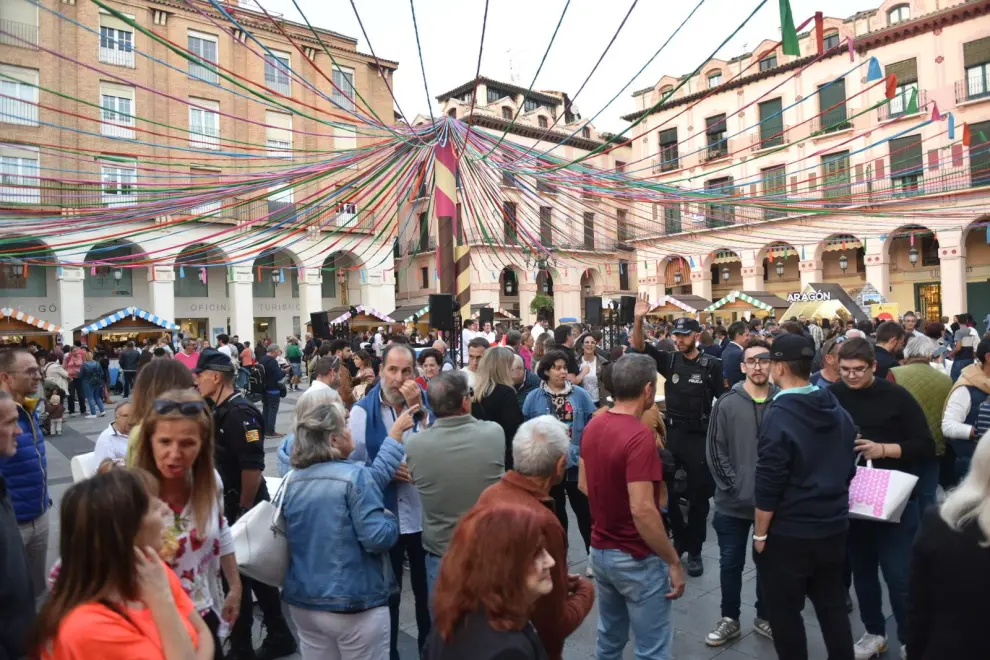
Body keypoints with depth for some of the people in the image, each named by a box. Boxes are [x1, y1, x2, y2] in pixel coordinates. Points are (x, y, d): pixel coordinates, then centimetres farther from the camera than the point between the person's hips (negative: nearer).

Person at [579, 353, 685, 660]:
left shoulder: (593, 426, 0)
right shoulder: (640, 436, -25)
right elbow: (642, 510, -28)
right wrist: (673, 561, -17)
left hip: (600, 550, 8)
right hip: (636, 558, -8)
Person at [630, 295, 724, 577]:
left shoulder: (712, 365, -8)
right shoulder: (670, 361, 1)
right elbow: (638, 346, -7)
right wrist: (638, 320, -23)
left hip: (700, 437, -3)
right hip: (672, 434, 3)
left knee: (698, 495, 8)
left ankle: (694, 551, 23)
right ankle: (680, 538, 34)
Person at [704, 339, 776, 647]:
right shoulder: (726, 403, -6)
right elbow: (715, 451, -6)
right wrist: (734, 486, -11)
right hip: (733, 502, -1)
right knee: (730, 563, 11)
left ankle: (765, 617, 37)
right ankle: (730, 619, 30)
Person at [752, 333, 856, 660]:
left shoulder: (779, 415, -20)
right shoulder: (839, 411, 3)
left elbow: (768, 485, -19)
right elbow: (847, 470, 13)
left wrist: (760, 534, -9)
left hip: (788, 534, -7)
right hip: (834, 528, 7)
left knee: (785, 613, 9)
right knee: (833, 607, 19)